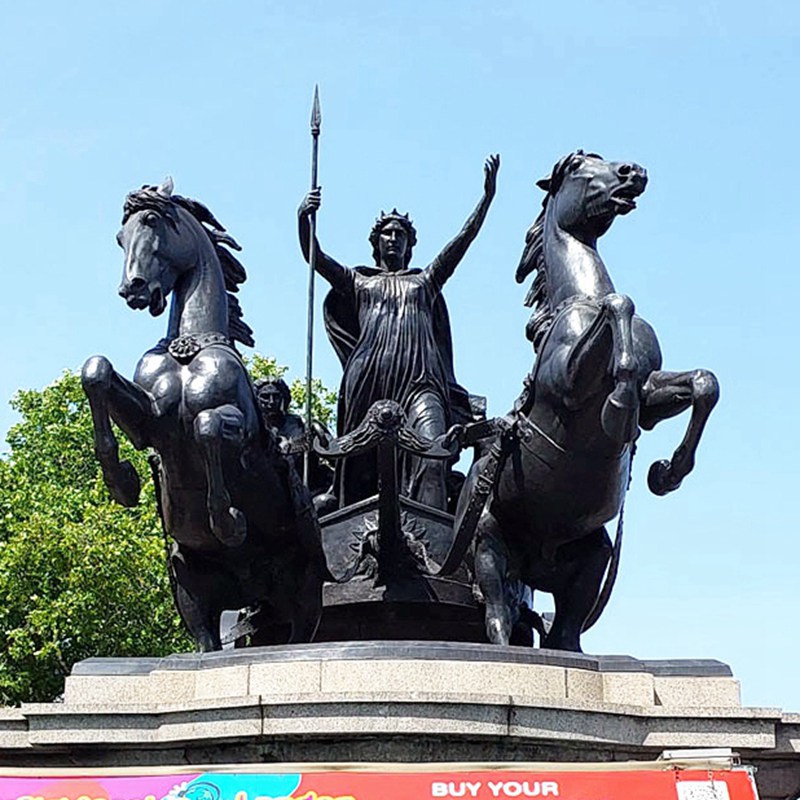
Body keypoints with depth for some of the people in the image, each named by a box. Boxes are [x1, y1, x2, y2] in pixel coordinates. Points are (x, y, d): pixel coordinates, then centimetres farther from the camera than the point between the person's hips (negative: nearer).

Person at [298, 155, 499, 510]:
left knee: (431, 456, -22)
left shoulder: (425, 281, 29)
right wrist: (303, 219, -3)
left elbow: (462, 241, 19)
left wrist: (487, 196, 9)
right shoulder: (358, 281, 27)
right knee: (365, 464, -8)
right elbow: (315, 258, 14)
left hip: (420, 379, 0)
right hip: (369, 379, 1)